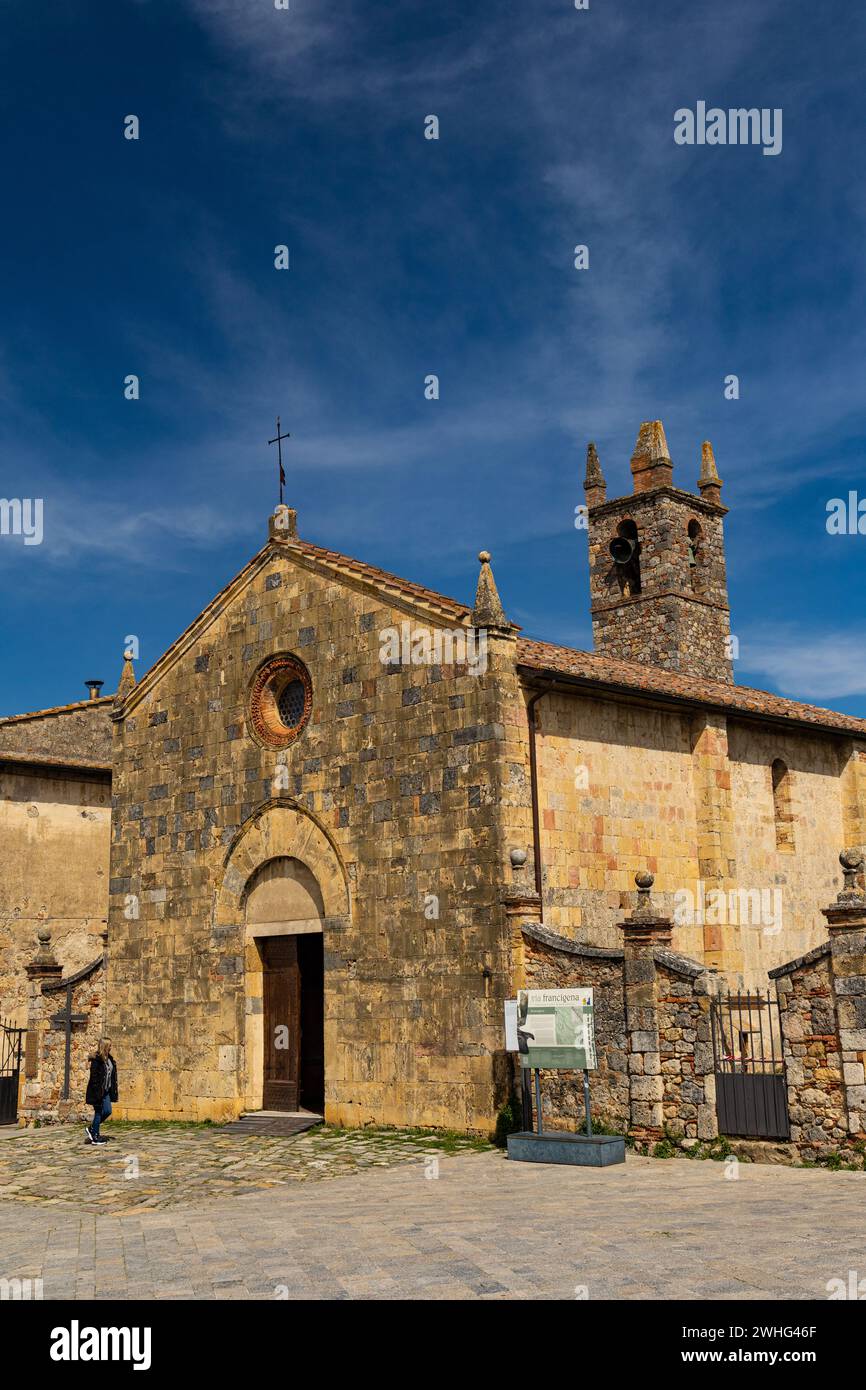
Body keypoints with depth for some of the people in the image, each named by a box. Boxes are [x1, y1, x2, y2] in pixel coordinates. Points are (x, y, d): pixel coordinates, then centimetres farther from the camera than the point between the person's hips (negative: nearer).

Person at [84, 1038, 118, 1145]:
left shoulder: (109, 1059, 9)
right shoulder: (96, 1060, -17)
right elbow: (94, 1077, -19)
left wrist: (113, 1091, 14)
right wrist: (97, 1094, -21)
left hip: (106, 1091, 8)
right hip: (98, 1091, -8)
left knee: (107, 1111, 8)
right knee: (99, 1112, -1)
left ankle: (91, 1128, 25)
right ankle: (95, 1137, 11)